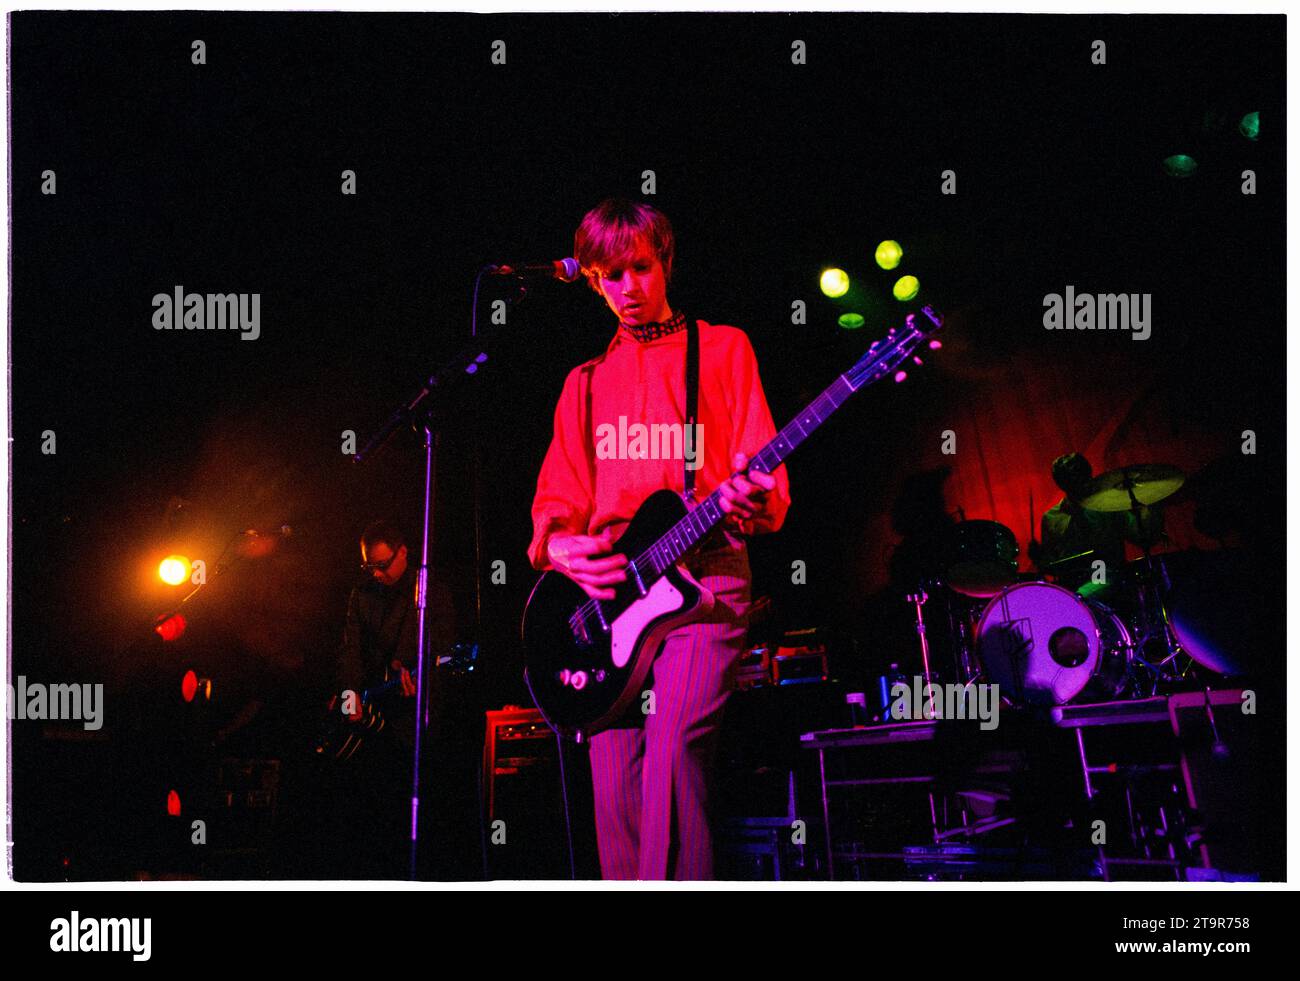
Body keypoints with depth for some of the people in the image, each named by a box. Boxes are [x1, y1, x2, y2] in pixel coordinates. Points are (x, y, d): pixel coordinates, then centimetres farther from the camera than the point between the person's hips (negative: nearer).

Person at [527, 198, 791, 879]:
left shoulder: (721, 349, 13)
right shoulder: (586, 382, 23)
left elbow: (768, 486, 5)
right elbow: (557, 499, 19)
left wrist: (752, 501, -20)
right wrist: (559, 547, -4)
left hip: (704, 574, -4)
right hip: (606, 584, 4)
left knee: (672, 751, -25)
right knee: (615, 787, -6)